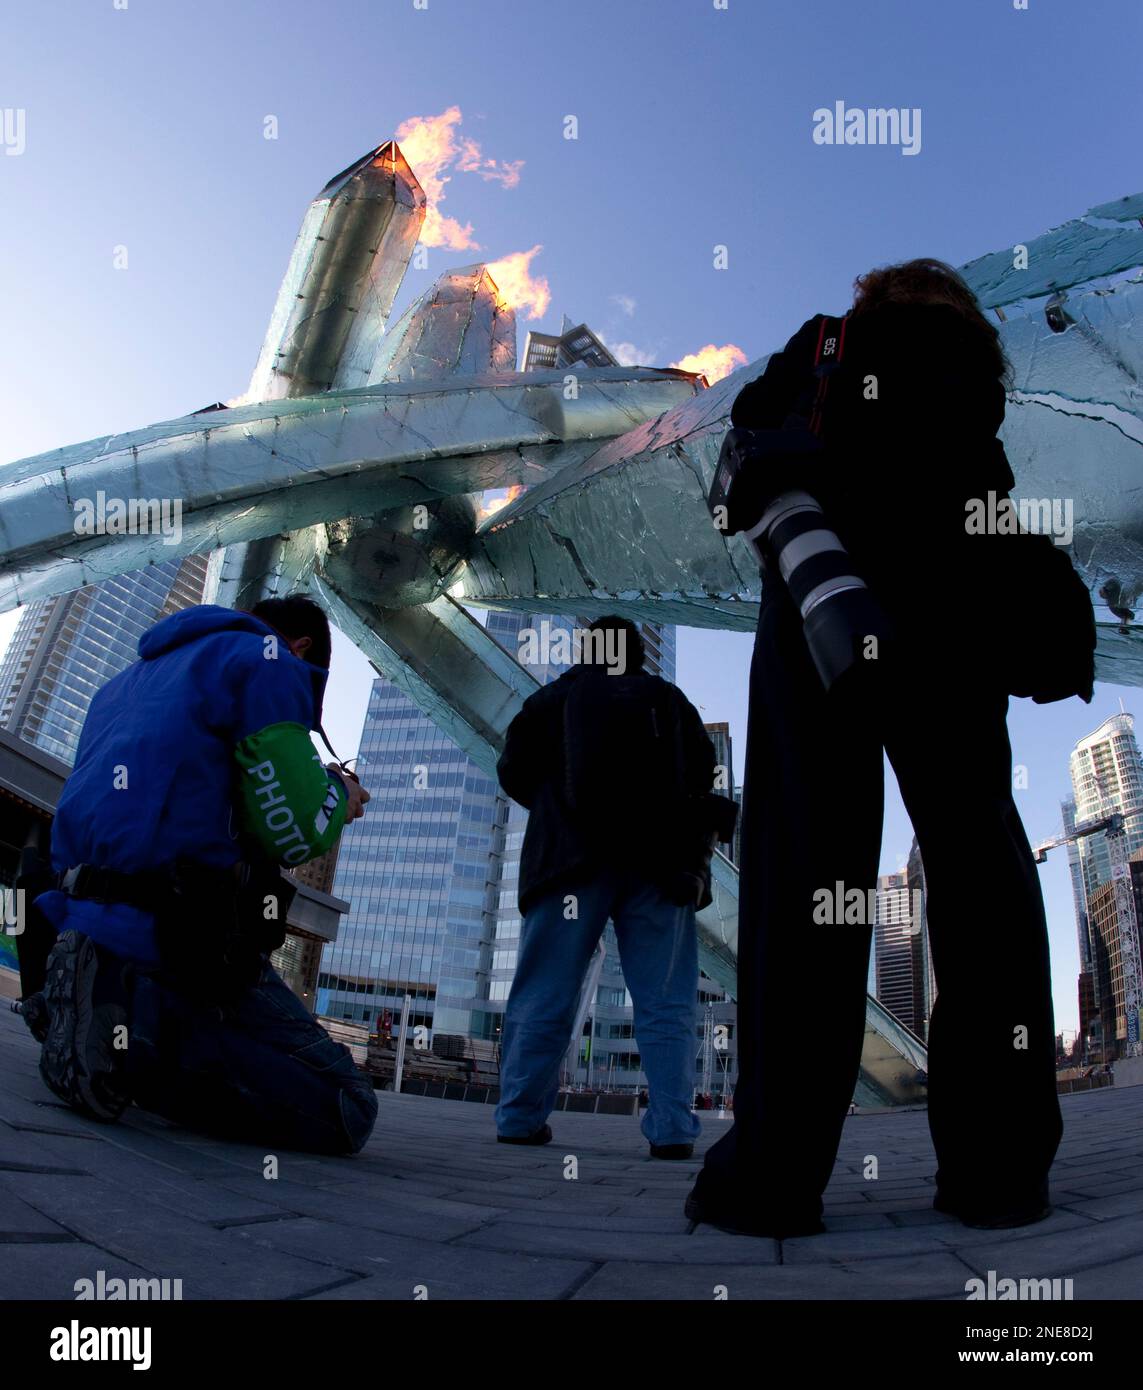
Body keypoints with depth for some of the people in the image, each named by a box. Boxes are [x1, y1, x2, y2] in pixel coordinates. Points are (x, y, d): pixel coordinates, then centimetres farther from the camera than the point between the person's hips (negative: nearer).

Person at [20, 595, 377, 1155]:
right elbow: (295, 832, -14)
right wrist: (341, 794, 8)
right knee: (346, 1112, -6)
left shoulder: (127, 679, 22)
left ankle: (99, 1009, 9)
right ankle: (136, 1027, -16)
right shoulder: (268, 660, -4)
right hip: (186, 938, -9)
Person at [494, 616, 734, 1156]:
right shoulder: (672, 700, 19)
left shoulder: (559, 694, 14)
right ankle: (672, 1128, -7)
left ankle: (520, 1117, -1)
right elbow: (705, 774, 12)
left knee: (544, 996, 0)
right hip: (658, 858, 1)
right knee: (665, 1003, 0)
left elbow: (513, 771, 10)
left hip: (574, 853, -1)